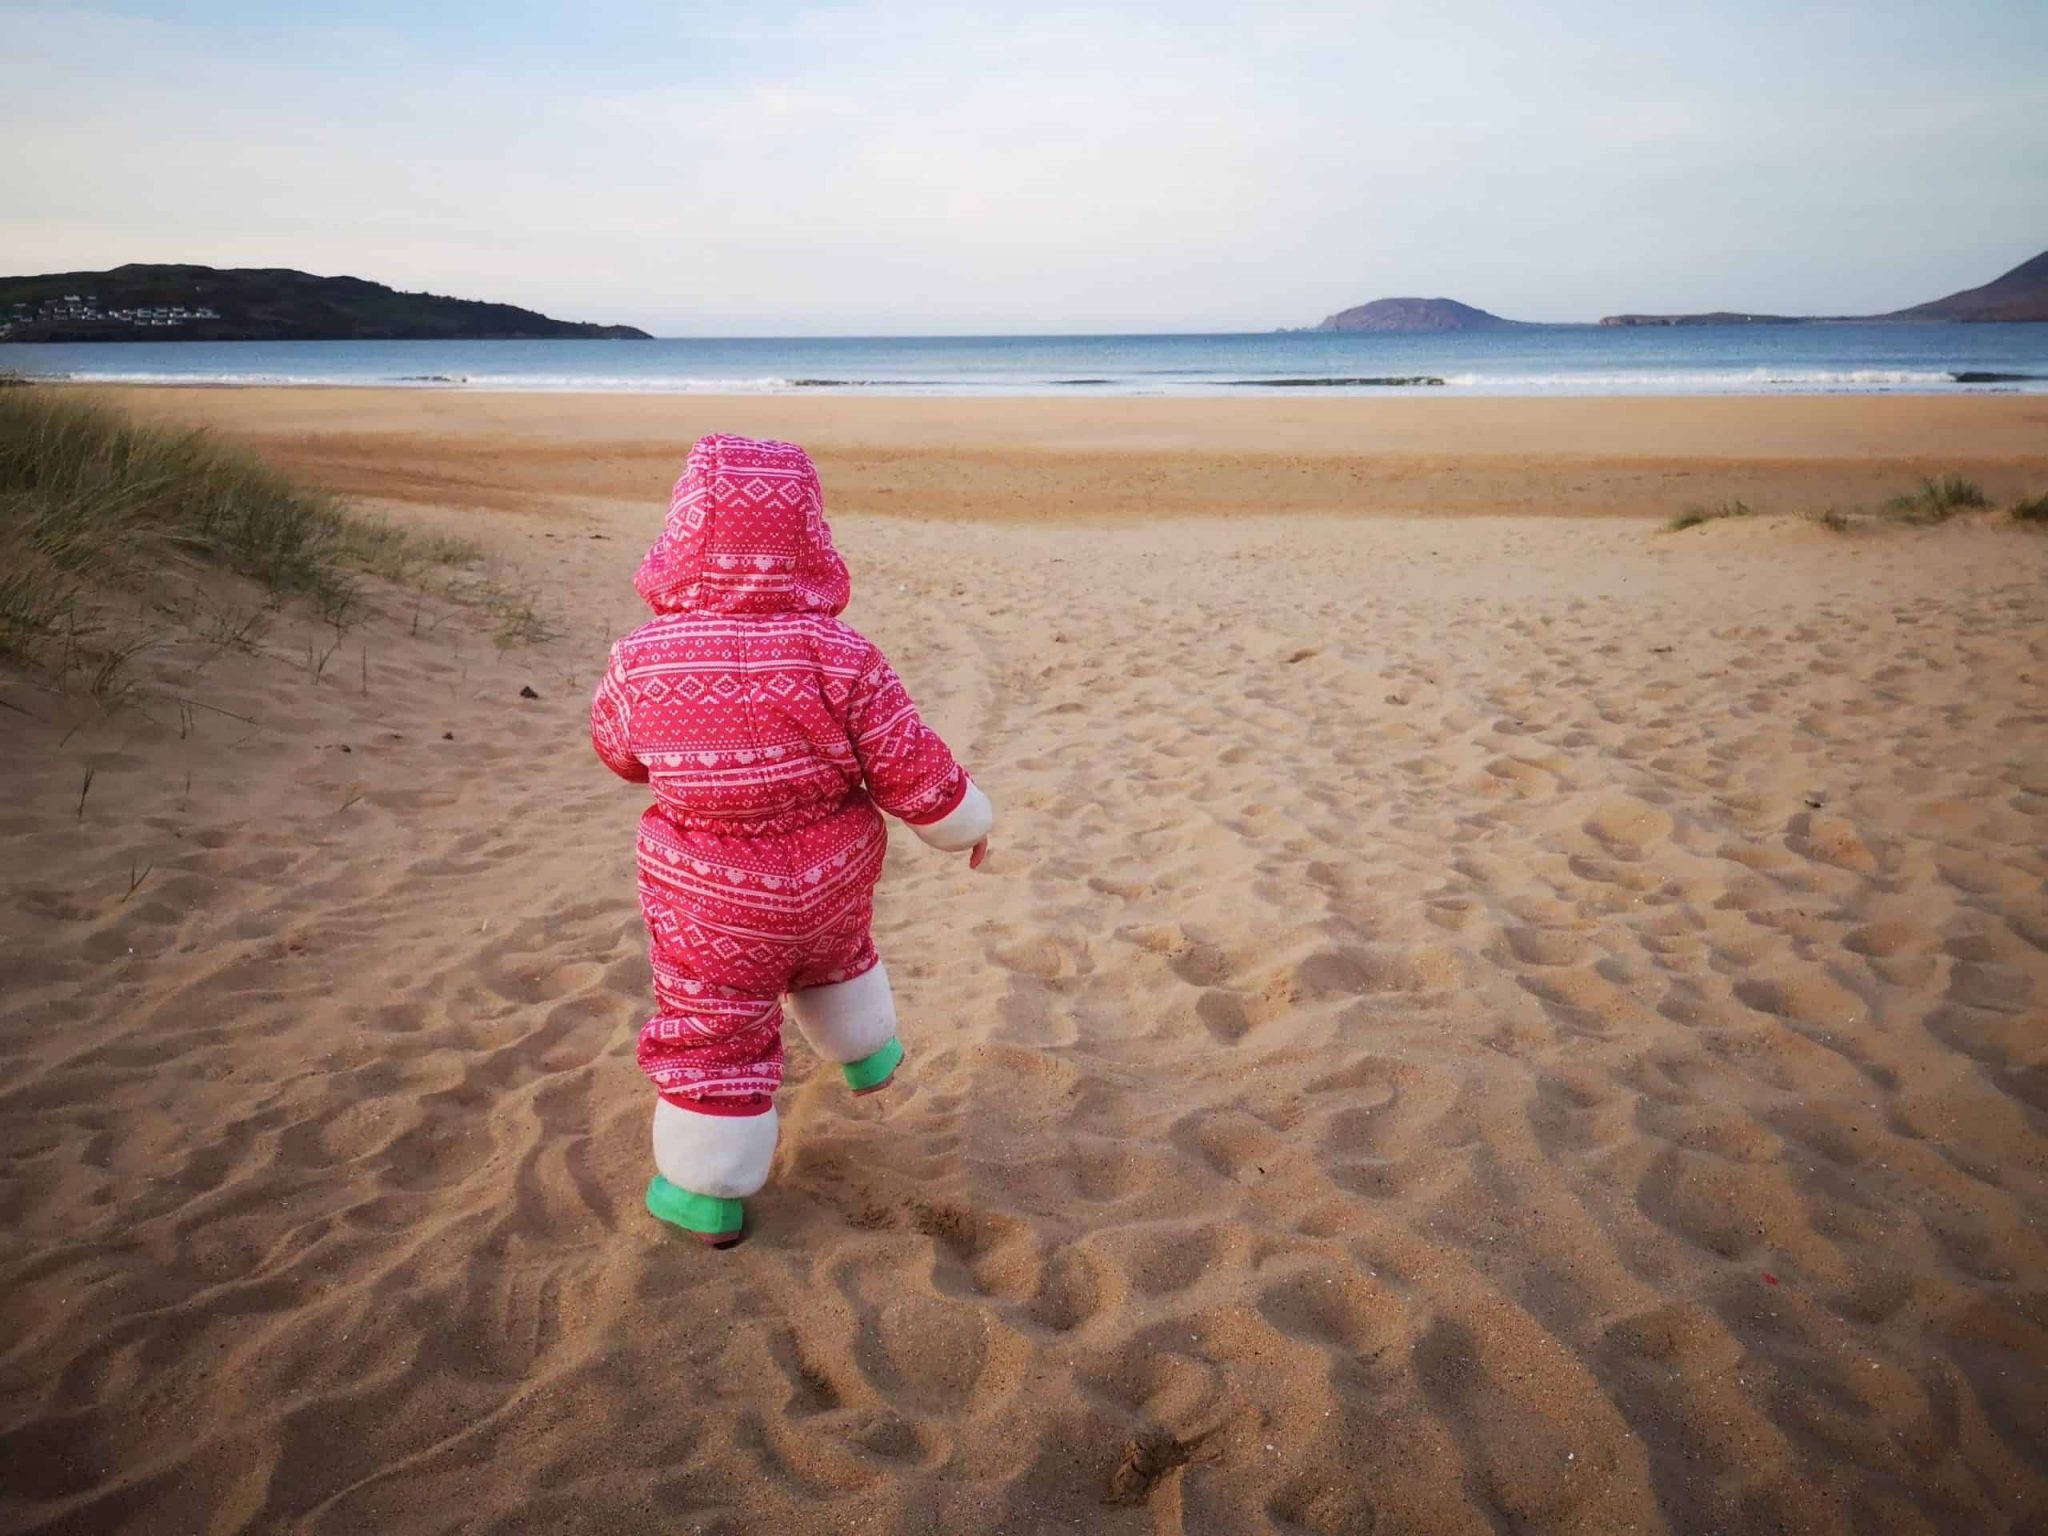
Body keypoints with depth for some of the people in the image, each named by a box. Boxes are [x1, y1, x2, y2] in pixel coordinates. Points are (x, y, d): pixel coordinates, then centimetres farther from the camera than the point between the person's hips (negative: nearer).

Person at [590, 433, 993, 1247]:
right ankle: (871, 1056, 57)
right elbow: (916, 774, -14)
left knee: (712, 1031, 15)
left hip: (710, 901, -1)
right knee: (835, 959, 33)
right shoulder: (842, 661, -24)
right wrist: (969, 822, 5)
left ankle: (706, 1200, 28)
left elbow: (618, 750, 0)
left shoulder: (640, 662, -21)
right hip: (832, 879, 2)